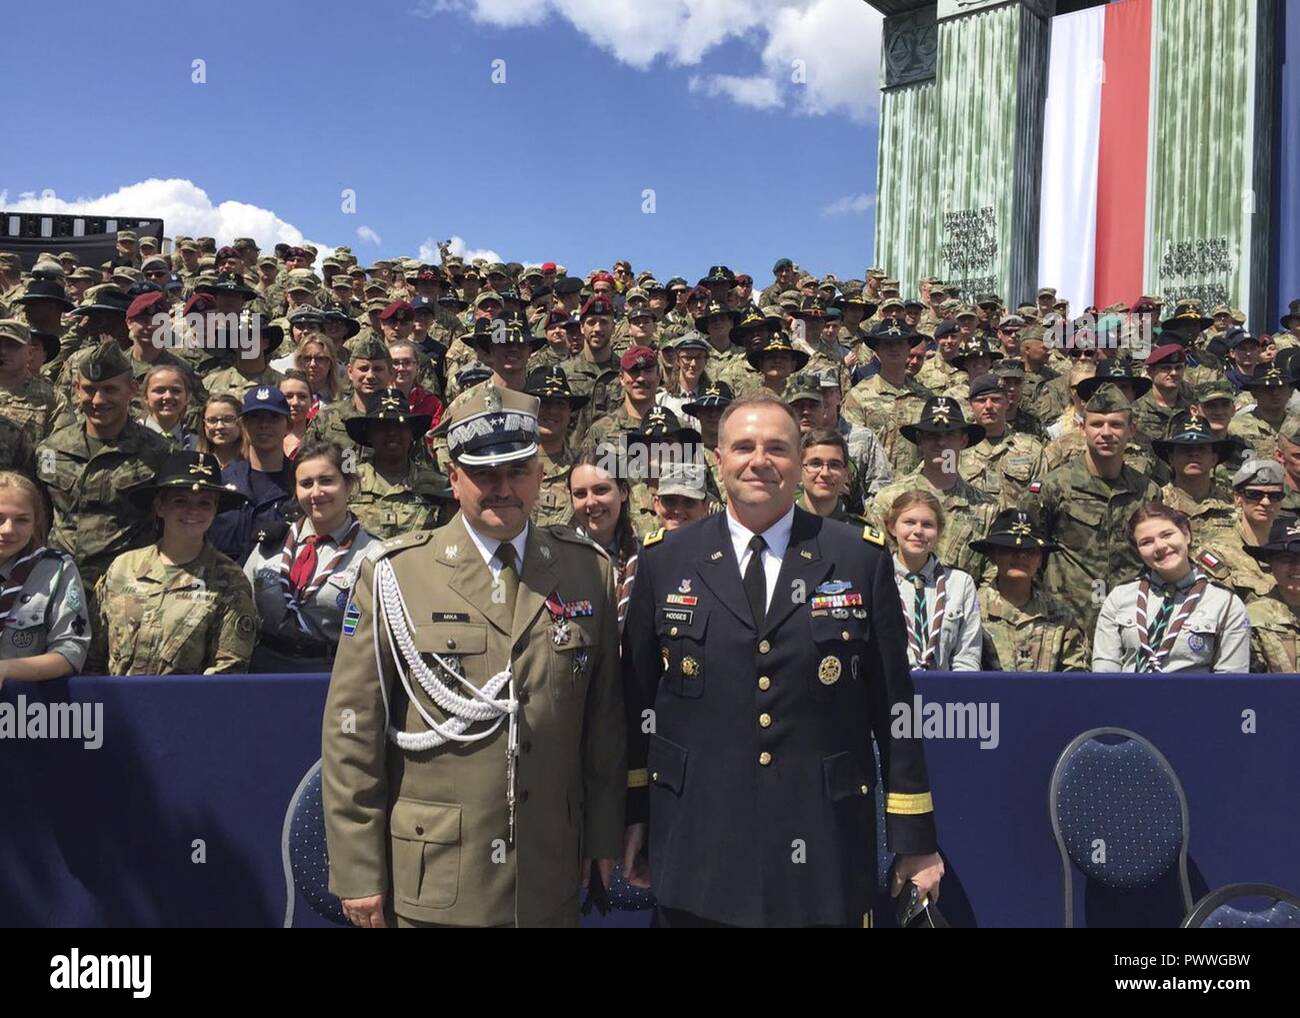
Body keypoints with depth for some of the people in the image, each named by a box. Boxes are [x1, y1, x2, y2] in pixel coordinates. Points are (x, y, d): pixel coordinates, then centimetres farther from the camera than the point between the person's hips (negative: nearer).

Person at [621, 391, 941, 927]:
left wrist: (914, 837, 3)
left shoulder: (861, 558, -1)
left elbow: (893, 703, 1)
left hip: (823, 849, 0)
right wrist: (633, 814, 8)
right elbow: (637, 696, 7)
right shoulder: (664, 560, 2)